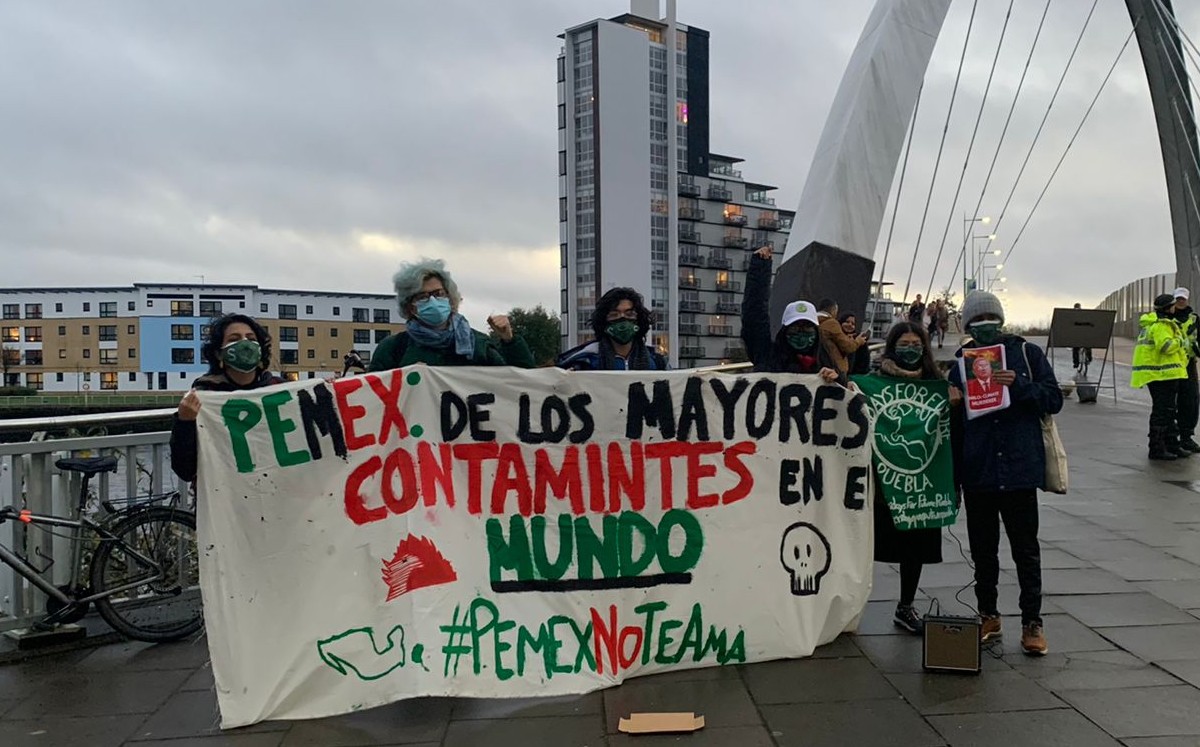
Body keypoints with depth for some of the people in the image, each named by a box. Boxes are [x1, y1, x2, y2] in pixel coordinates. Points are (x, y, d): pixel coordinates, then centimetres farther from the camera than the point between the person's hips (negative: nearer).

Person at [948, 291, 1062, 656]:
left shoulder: (1027, 354, 2)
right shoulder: (961, 364, 8)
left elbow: (1054, 399, -2)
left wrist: (1019, 384, -20)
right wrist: (954, 471, 2)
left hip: (1020, 468, -2)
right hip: (977, 472, 3)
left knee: (1026, 549, 5)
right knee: (983, 550, 12)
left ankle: (1032, 622, 16)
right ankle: (988, 616, 26)